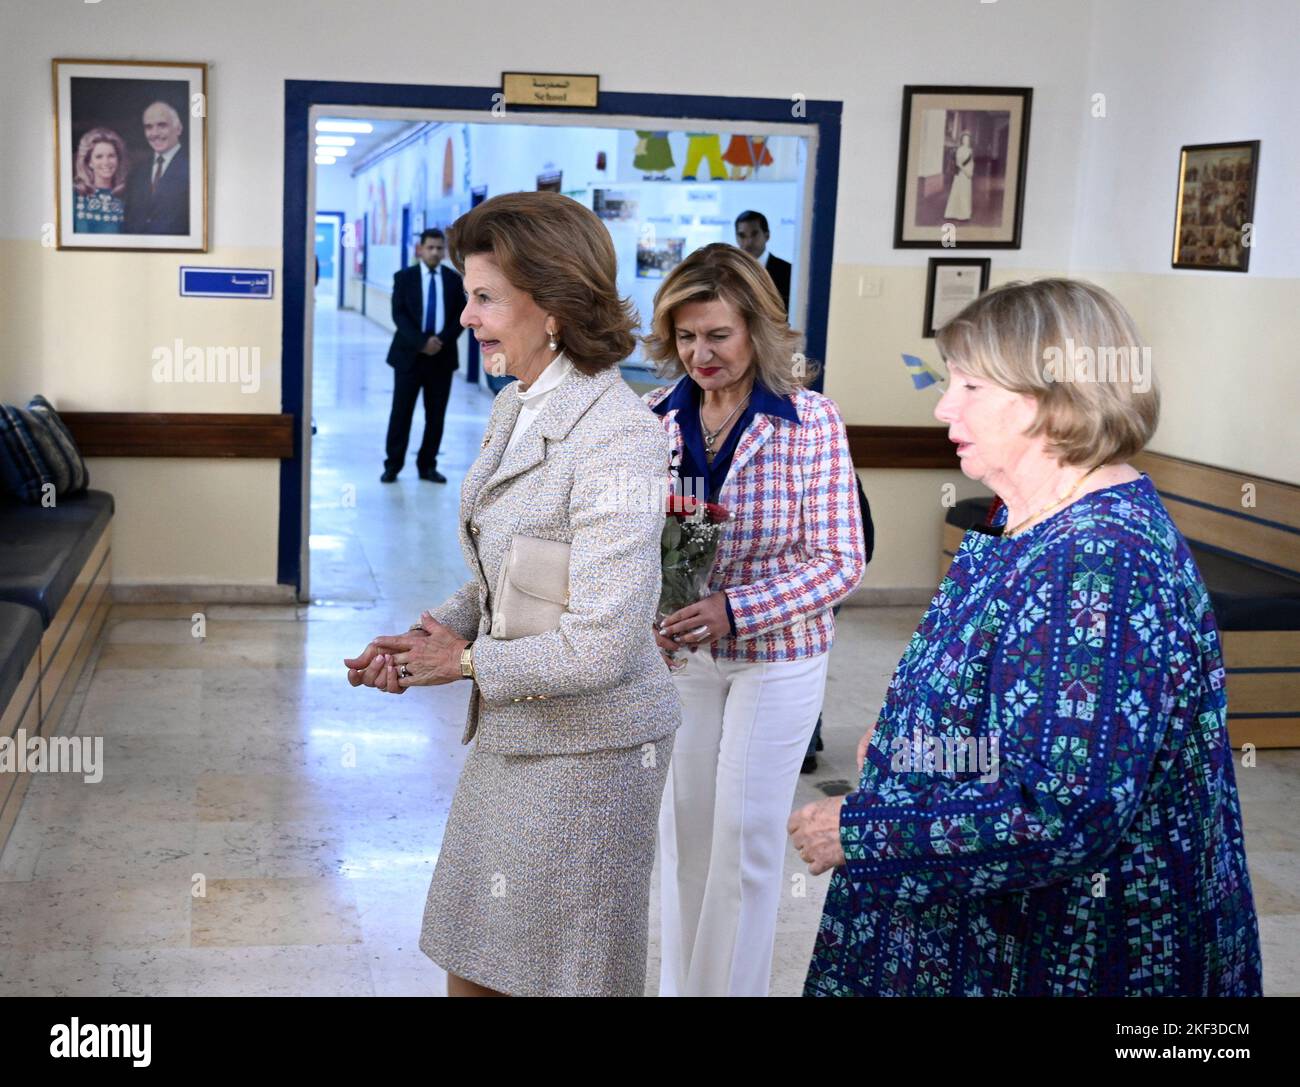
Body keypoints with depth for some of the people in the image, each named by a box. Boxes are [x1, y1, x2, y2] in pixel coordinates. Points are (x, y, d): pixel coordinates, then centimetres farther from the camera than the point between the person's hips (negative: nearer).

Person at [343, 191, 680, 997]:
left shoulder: (618, 437, -25)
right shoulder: (515, 409, 5)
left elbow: (598, 650, -28)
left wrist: (469, 661, -13)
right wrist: (431, 638, -1)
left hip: (585, 749, -8)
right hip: (510, 735, 8)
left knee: (564, 972, 11)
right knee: (473, 964, 20)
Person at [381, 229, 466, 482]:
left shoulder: (454, 280, 7)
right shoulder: (404, 277, 2)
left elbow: (461, 317, 3)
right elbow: (399, 315, -6)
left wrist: (442, 340, -13)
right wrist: (421, 342, -18)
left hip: (442, 356, 2)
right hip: (410, 354, -2)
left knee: (436, 415, 4)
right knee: (401, 413, -1)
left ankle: (427, 465, 13)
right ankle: (393, 465, 7)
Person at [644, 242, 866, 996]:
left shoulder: (811, 421, -16)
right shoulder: (659, 415, -6)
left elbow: (841, 562, -17)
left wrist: (734, 609, -29)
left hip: (776, 657, -3)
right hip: (679, 651, 3)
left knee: (746, 839, 6)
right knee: (682, 829, 14)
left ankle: (730, 986, 24)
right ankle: (679, 982, 32)